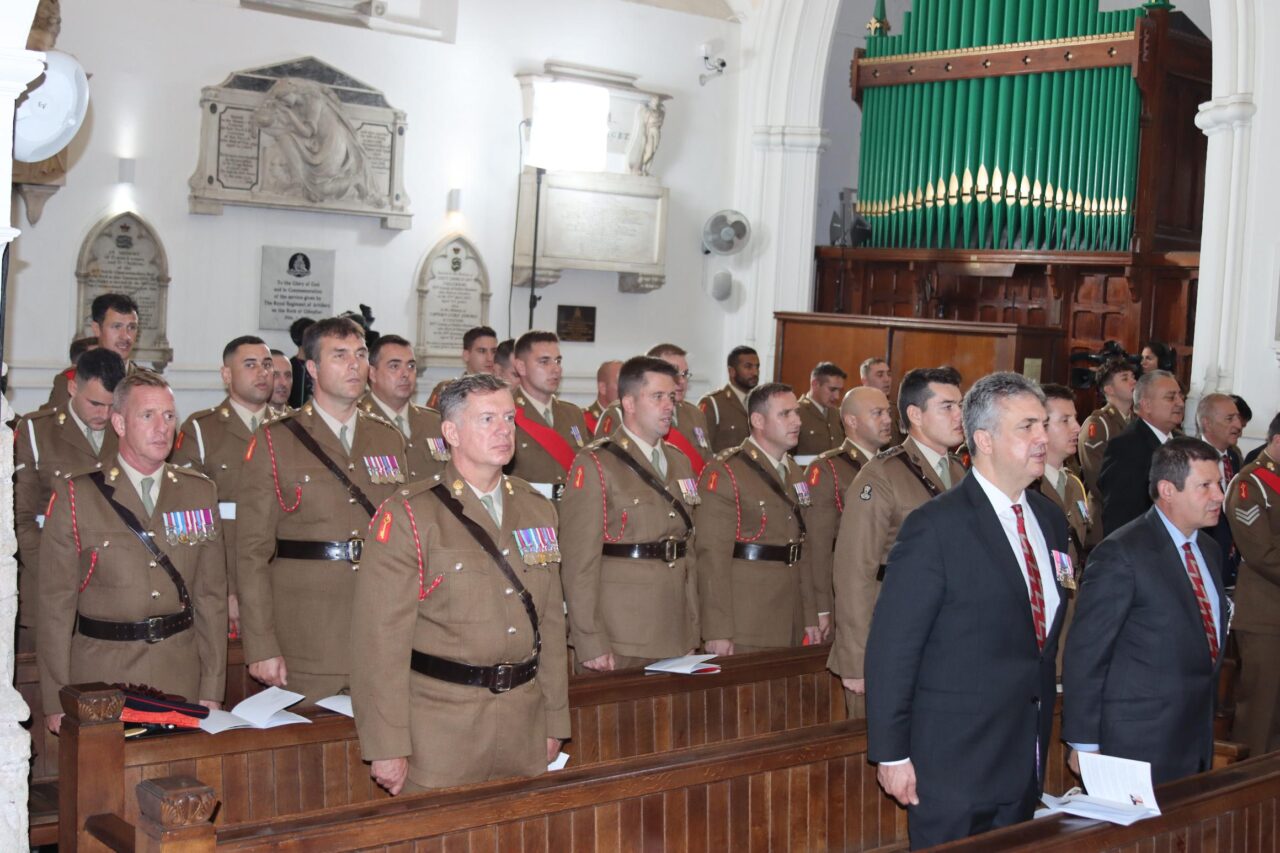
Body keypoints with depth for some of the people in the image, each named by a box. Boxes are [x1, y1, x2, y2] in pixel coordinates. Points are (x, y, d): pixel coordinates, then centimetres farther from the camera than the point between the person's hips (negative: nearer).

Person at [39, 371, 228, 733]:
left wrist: (211, 690, 2)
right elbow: (56, 604, -3)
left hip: (182, 678, 3)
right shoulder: (75, 496, -3)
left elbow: (212, 595, 6)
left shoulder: (200, 492, 7)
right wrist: (57, 705, -6)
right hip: (101, 679, -2)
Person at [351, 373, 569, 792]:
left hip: (524, 723, 5)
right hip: (441, 723, -5)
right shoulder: (408, 515, -7)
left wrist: (554, 720, 13)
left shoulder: (537, 510, 11)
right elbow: (380, 638, -11)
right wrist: (387, 747, -13)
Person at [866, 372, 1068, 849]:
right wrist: (891, 754, -15)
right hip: (953, 763, -7)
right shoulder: (936, 527, -16)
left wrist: (1041, 738, 15)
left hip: (1026, 764, 7)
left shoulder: (1049, 520, 8)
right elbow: (892, 648, -15)